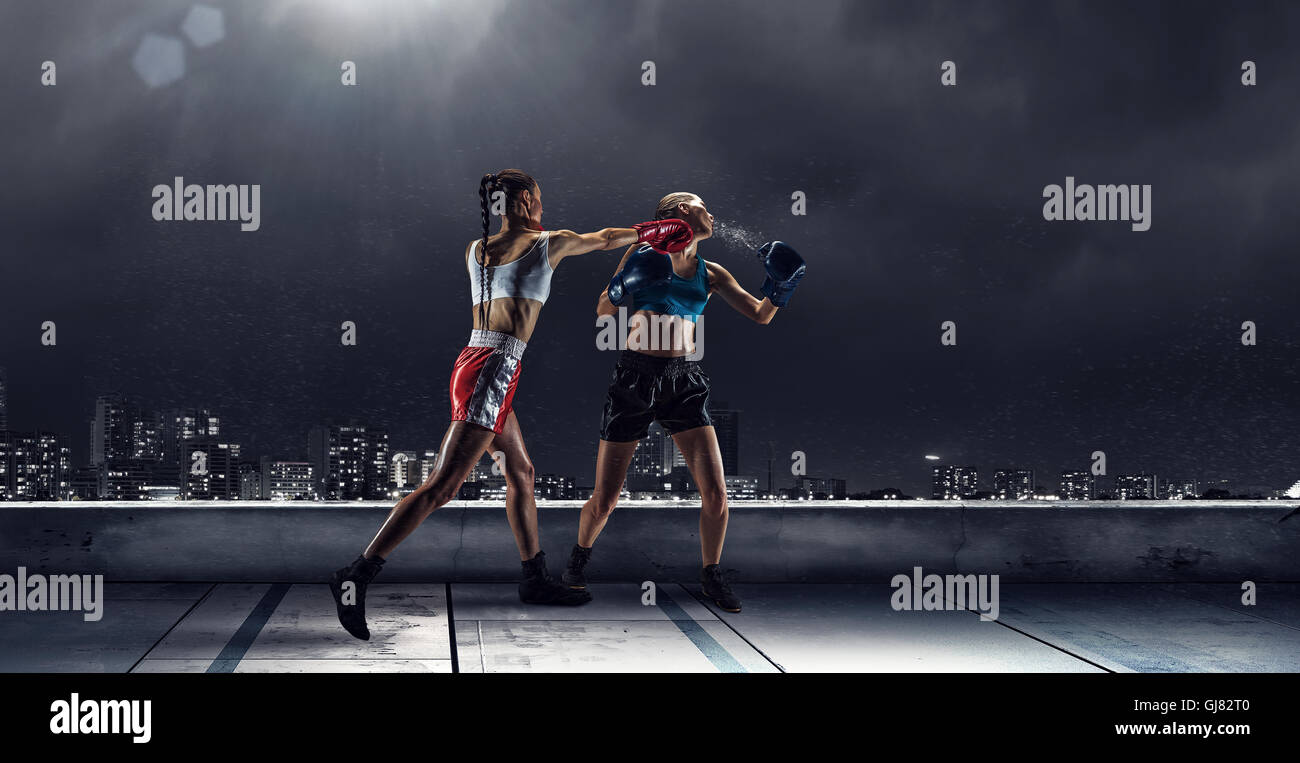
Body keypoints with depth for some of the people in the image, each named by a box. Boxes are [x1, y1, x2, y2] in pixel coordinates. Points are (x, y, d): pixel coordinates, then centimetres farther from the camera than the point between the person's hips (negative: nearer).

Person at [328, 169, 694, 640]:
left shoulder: (475, 251, 13)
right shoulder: (548, 244, 0)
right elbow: (605, 239, 19)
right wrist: (647, 233, 36)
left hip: (472, 365, 8)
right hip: (493, 373, -8)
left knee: (521, 472, 19)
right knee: (440, 488, -12)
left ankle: (536, 580, 29)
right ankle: (357, 575, -19)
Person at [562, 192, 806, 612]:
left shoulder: (710, 273, 11)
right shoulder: (643, 253, 2)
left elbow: (760, 315, 10)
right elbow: (603, 309, 3)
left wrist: (780, 288, -8)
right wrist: (626, 286, -16)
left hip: (684, 380, 3)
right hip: (635, 376, -3)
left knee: (715, 493, -9)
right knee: (604, 500, 1)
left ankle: (711, 575, 14)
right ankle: (580, 556, 32)